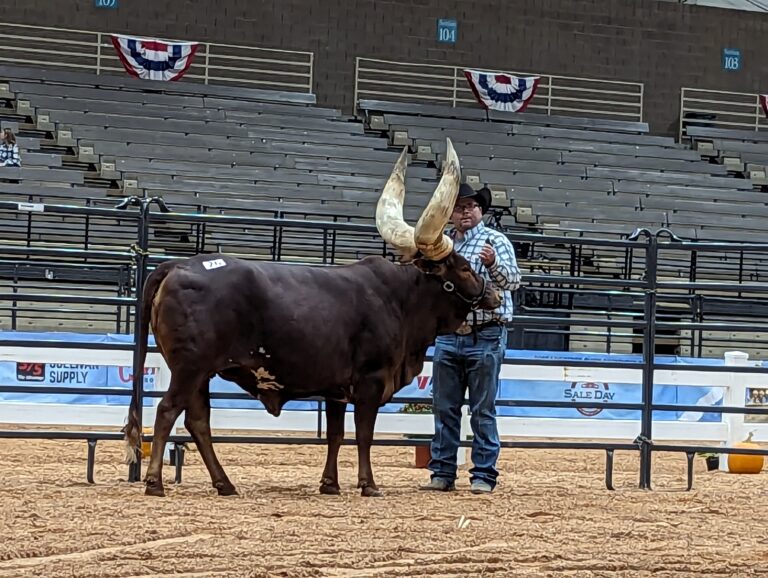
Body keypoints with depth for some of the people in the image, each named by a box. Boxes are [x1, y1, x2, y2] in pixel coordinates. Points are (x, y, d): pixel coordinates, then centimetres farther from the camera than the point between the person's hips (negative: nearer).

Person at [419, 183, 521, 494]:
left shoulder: (495, 241, -3)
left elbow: (512, 280, -17)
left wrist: (493, 264, -35)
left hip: (485, 338, -6)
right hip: (447, 336, 6)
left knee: (483, 410, -1)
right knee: (444, 408, 8)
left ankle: (483, 476, 3)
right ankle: (442, 474, 14)